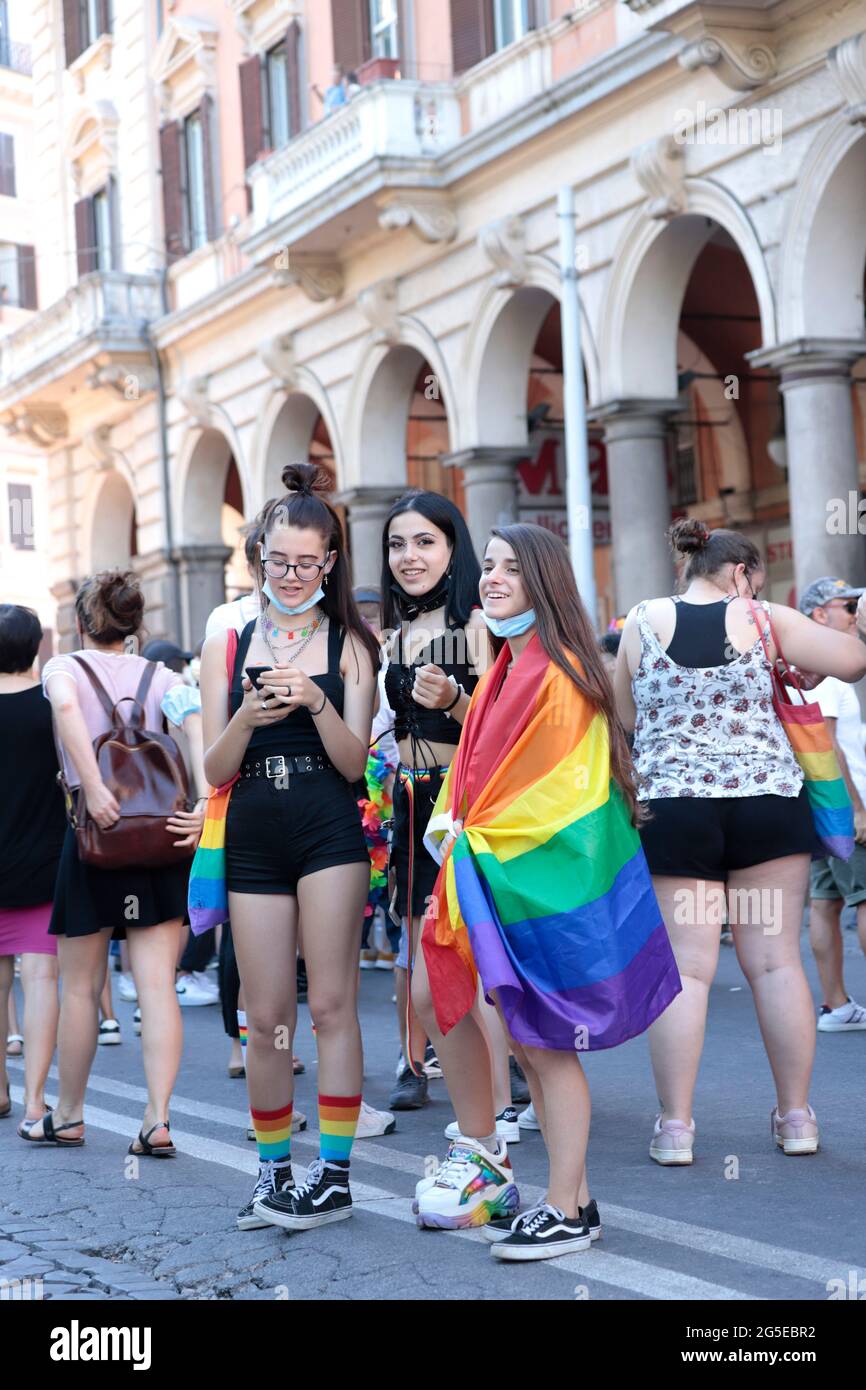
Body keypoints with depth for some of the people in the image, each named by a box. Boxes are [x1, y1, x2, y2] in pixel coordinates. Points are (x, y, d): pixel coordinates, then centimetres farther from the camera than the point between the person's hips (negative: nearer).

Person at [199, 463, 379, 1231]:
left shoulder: (350, 645, 3)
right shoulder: (228, 645, 7)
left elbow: (354, 762, -3)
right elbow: (215, 771, 4)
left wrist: (317, 703, -19)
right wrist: (248, 717, -15)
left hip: (329, 830, -2)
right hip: (254, 839, 2)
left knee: (333, 1003, -4)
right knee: (266, 1018, 6)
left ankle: (335, 1174, 1)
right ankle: (273, 1170, 18)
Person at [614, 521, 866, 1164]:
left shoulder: (644, 620, 3)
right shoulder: (763, 620, -1)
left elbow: (627, 713, 11)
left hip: (671, 805, 0)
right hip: (768, 801, 0)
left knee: (685, 966, 0)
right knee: (776, 959, 6)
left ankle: (675, 1124, -2)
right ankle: (796, 1116, 10)